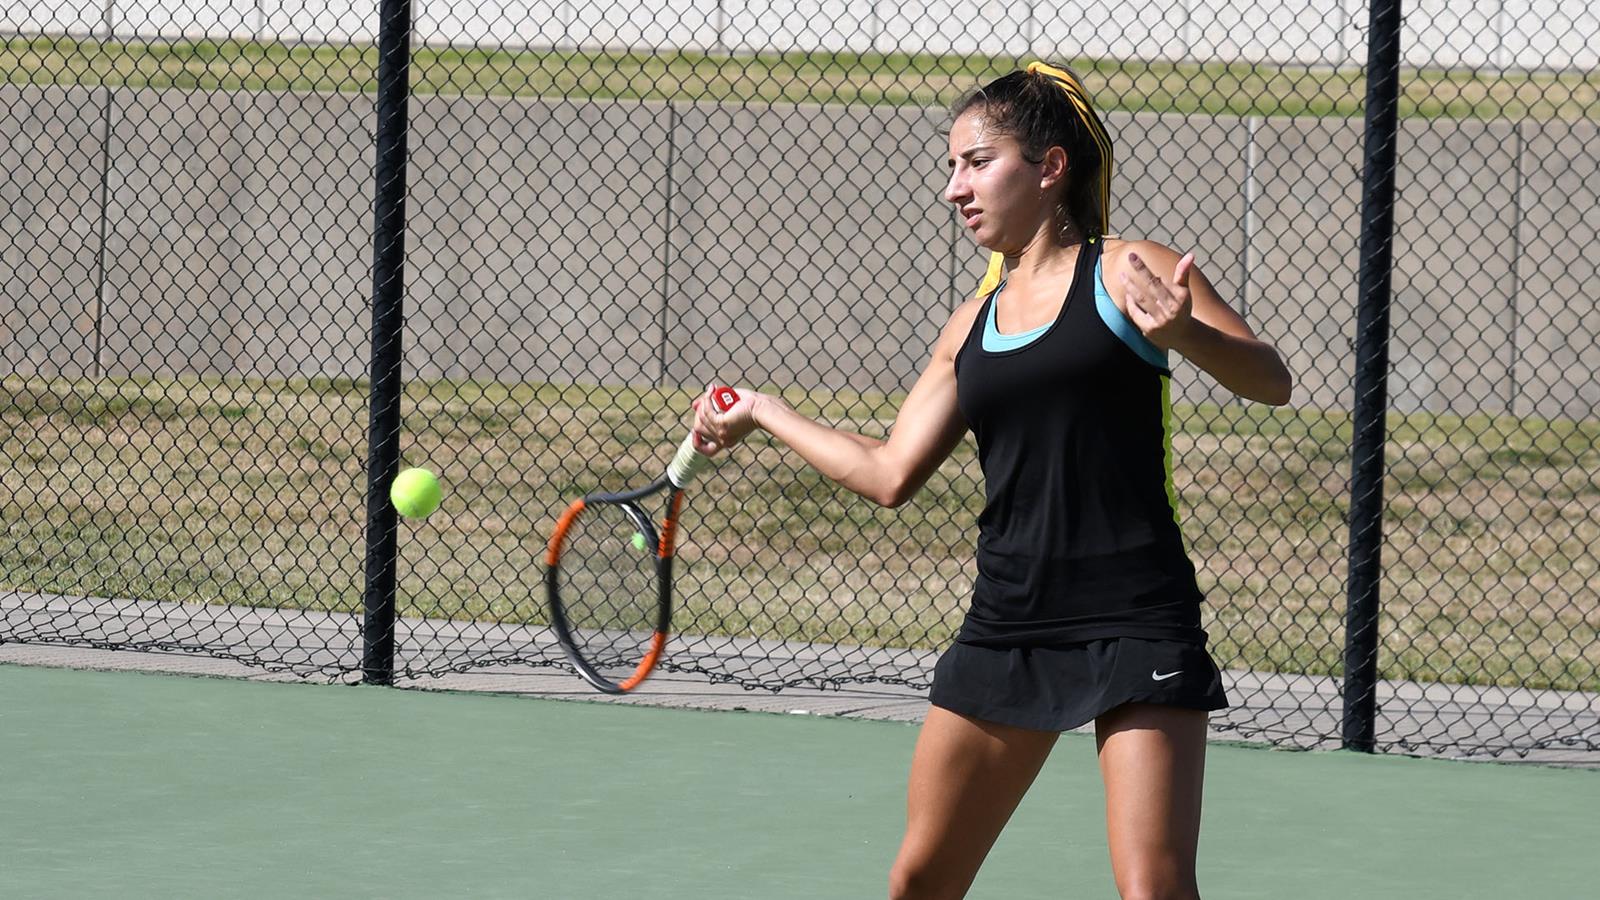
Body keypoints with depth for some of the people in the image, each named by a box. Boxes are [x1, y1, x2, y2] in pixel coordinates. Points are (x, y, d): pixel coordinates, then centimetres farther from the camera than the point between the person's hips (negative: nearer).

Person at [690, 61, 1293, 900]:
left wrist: (1186, 335, -30)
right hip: (1005, 630, 6)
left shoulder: (1126, 274, -2)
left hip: (1135, 620, -6)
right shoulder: (972, 326, 15)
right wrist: (761, 412, 25)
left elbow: (1270, 381, -10)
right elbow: (891, 474, 17)